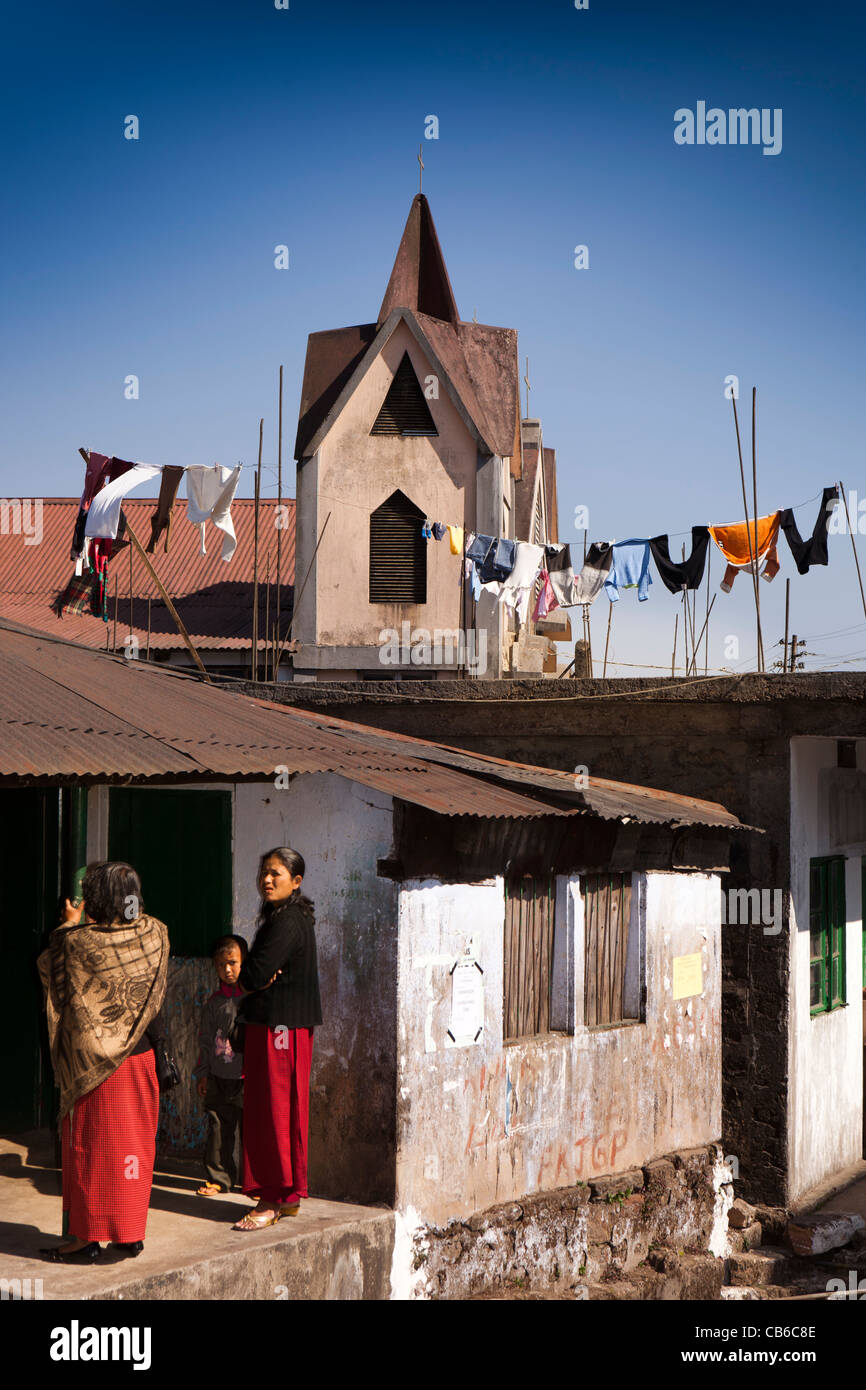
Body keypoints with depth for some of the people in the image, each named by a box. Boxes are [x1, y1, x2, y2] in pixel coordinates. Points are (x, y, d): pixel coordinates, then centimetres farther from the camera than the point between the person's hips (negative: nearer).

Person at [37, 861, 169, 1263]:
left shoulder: (79, 941, -17)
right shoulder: (154, 935, -6)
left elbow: (48, 964, 2)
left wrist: (68, 924, 13)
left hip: (93, 1060, -4)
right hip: (140, 1059, 4)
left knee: (90, 1146, 4)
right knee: (133, 1142, 13)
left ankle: (88, 1236, 10)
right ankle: (131, 1232, 19)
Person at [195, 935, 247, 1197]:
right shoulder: (214, 1003, 9)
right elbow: (206, 1040, 14)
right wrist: (203, 1074, 11)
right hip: (219, 1078, 4)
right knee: (219, 1129, 7)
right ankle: (219, 1178, 18)